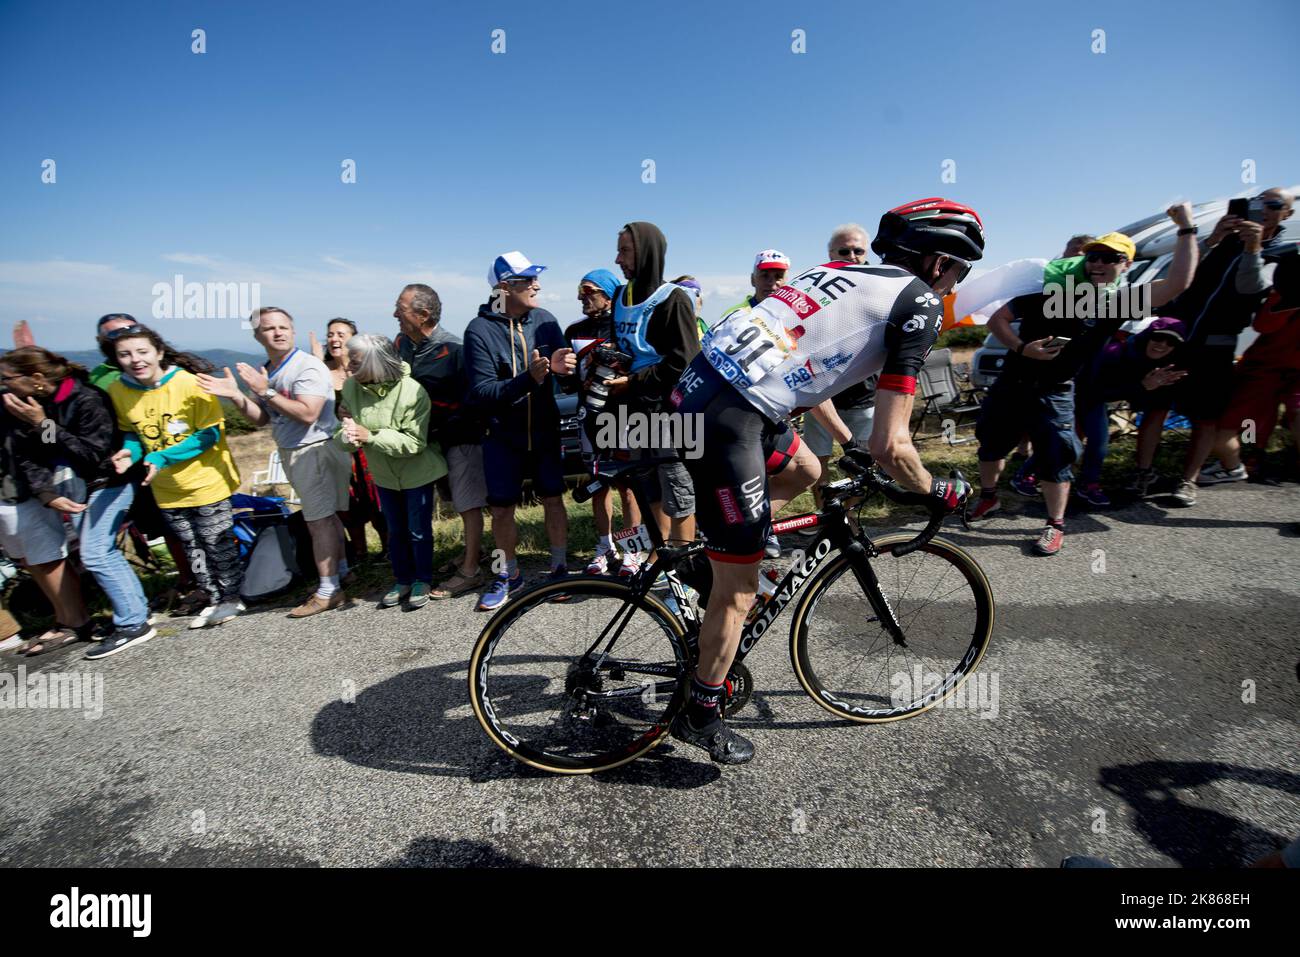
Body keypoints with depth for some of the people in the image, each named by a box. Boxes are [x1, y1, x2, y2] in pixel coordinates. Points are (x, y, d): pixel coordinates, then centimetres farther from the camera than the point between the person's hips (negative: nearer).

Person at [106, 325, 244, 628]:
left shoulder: (191, 382, -19)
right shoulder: (118, 390, -5)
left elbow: (210, 433, -17)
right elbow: (130, 432, 10)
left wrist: (162, 457, -24)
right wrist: (131, 452, -13)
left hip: (206, 481, -5)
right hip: (167, 490, 5)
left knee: (218, 545, 7)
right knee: (194, 550, 17)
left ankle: (232, 597, 26)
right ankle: (215, 599, 34)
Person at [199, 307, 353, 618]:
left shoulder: (308, 367, -15)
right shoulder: (264, 373, 11)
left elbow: (307, 414, -24)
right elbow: (262, 419, 12)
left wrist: (266, 392, -21)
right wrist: (236, 396, -4)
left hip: (317, 450, -8)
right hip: (292, 452, 8)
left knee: (319, 520, -5)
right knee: (326, 516, 17)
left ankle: (329, 590, 2)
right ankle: (340, 570, 30)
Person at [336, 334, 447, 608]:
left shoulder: (412, 392, -27)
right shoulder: (350, 387, -12)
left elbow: (414, 442, -27)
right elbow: (342, 431, -6)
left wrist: (370, 436, -33)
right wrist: (346, 435, -30)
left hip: (417, 472, -5)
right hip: (384, 473, 5)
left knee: (419, 530, 6)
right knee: (395, 530, 17)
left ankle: (423, 580, 26)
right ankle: (402, 579, 35)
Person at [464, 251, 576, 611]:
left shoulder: (545, 320, -3)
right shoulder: (480, 329, -13)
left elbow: (567, 372, -1)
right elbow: (481, 391, -20)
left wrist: (562, 366, -26)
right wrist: (528, 379, -34)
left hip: (544, 430, 2)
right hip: (502, 436, -2)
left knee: (552, 499, 6)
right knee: (501, 509, 5)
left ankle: (559, 567, 24)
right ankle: (509, 574, 25)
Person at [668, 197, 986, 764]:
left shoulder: (841, 273, 23)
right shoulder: (919, 299, -1)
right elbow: (891, 446, -7)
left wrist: (848, 442, 41)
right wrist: (937, 492, 12)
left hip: (698, 388, 9)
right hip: (726, 419, -9)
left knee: (803, 473, 33)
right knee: (740, 589, 7)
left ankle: (713, 554, 28)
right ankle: (700, 717, 26)